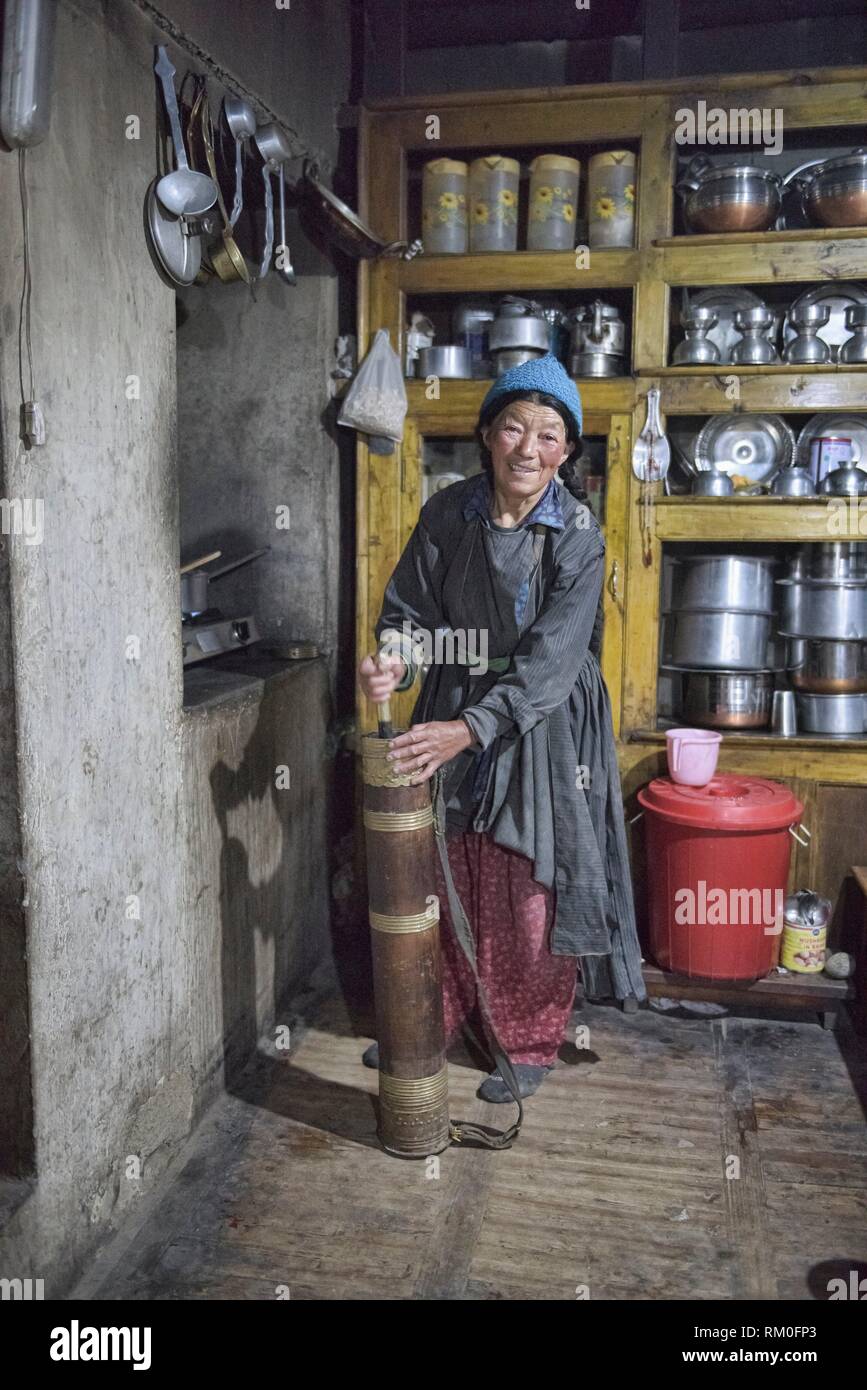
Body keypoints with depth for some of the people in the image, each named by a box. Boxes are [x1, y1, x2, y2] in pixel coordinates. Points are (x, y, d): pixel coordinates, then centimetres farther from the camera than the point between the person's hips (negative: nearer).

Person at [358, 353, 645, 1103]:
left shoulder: (578, 535, -15)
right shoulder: (447, 513, -5)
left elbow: (551, 657, -22)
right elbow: (412, 609, -2)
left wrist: (468, 728, -32)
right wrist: (394, 662, -25)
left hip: (543, 725, -3)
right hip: (453, 717, 3)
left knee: (529, 892, 6)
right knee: (443, 877, 15)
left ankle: (529, 1041, 28)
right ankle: (437, 1015, 37)